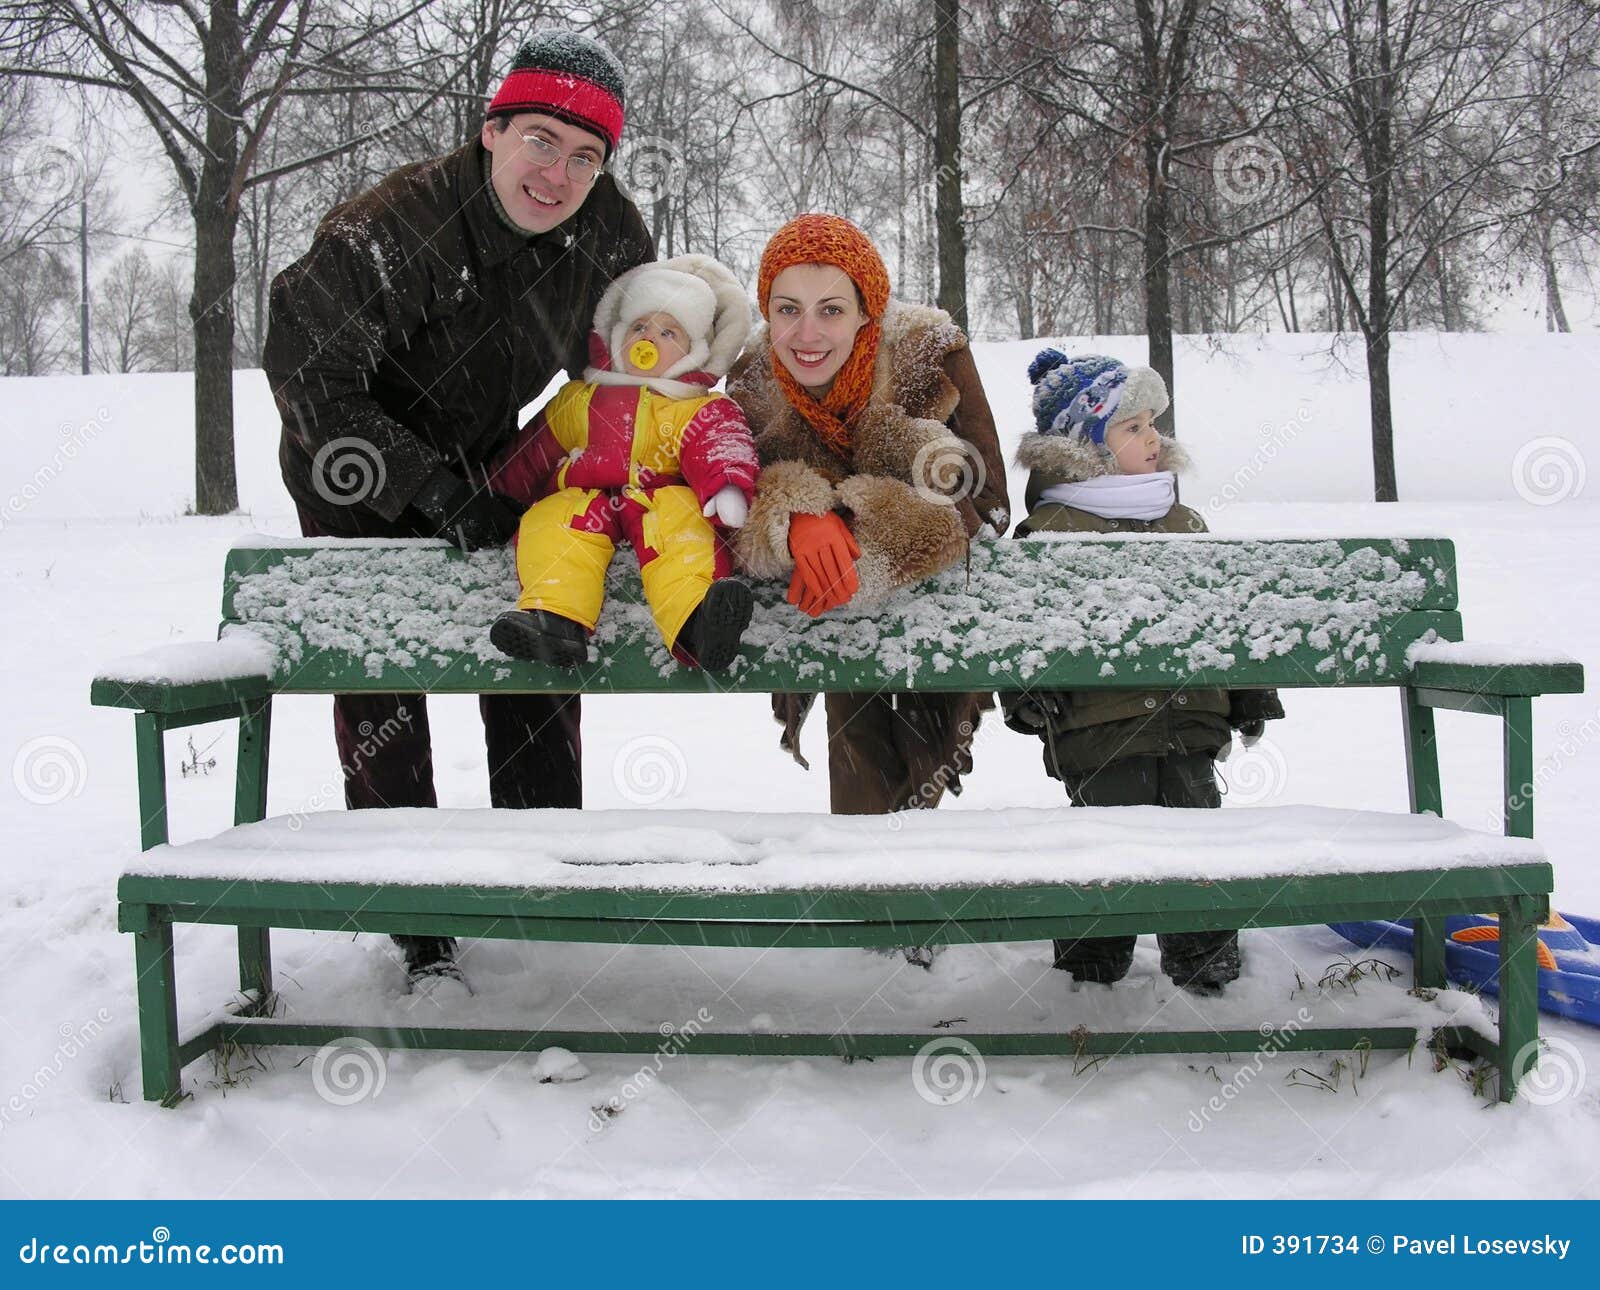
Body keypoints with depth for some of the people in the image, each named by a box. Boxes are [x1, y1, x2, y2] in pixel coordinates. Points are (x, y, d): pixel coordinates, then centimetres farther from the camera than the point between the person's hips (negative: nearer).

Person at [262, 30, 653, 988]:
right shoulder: (393, 231, -33)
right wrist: (433, 490, -31)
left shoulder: (614, 236, -16)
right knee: (379, 678, -5)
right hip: (361, 484, -4)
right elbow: (308, 375, -30)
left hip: (482, 469, 5)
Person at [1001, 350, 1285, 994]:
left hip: (1188, 724, 5)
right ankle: (1090, 965, 17)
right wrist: (1027, 693, -17)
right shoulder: (1052, 528, -4)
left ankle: (1206, 959, 25)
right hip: (1099, 729, -5)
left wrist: (1248, 694, 20)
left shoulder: (1183, 522, 15)